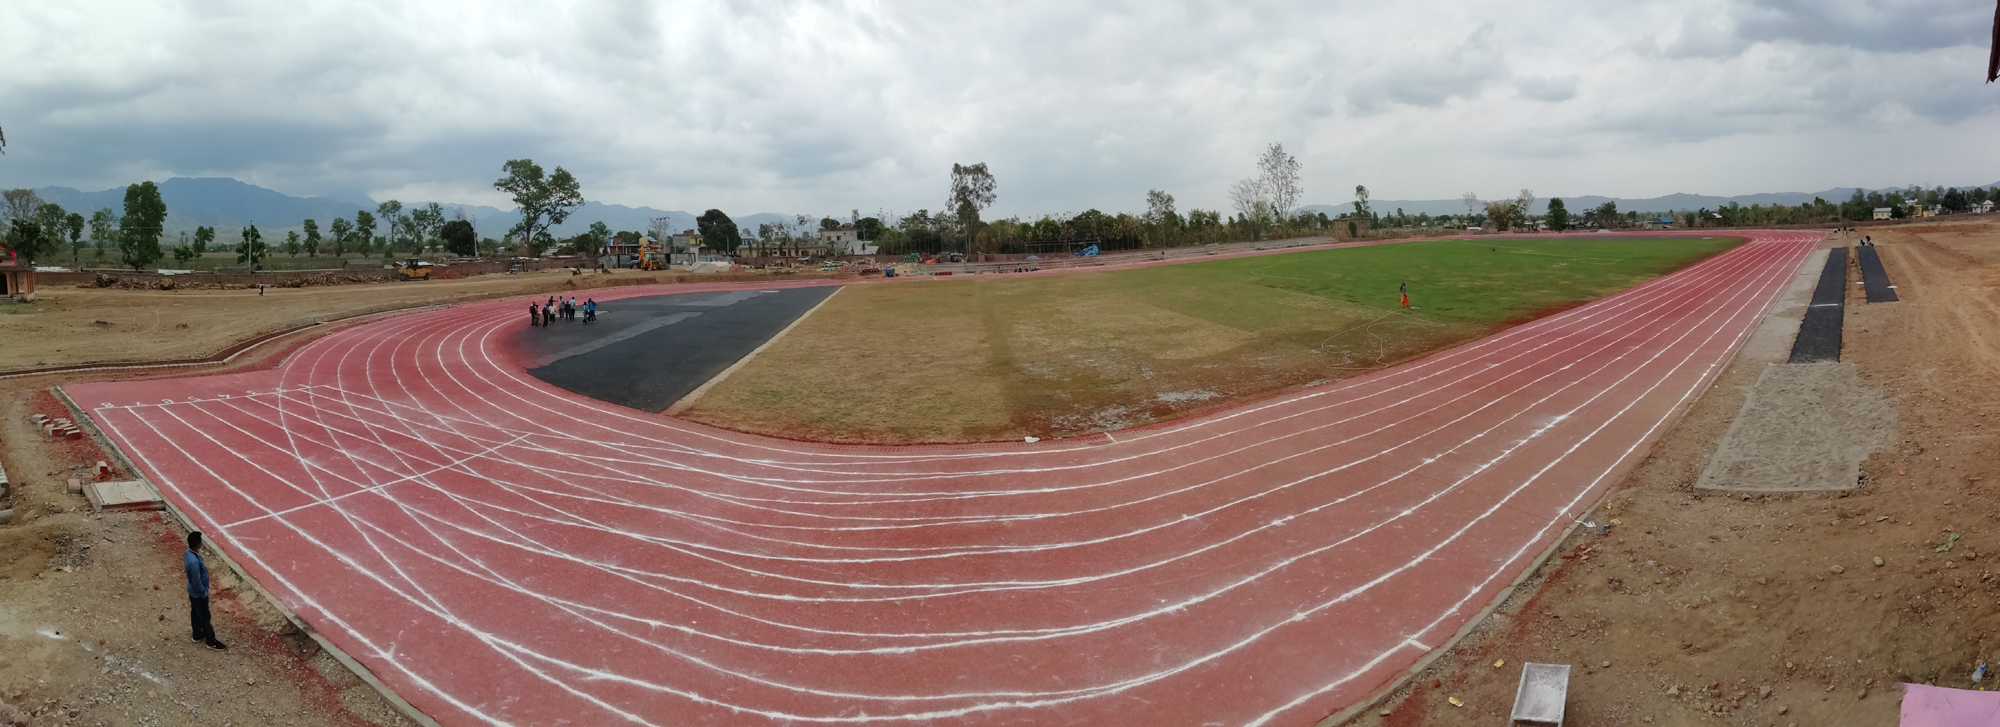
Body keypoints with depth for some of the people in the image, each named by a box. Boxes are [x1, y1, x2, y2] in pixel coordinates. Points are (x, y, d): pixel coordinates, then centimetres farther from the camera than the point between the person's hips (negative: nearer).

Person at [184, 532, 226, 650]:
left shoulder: (188, 553, -10)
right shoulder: (194, 562, -39)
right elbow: (197, 582, -29)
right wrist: (203, 593, -14)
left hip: (192, 591, 9)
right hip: (198, 594, -9)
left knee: (195, 613, 27)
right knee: (204, 617, 10)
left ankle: (197, 635, 46)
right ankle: (210, 641, 26)